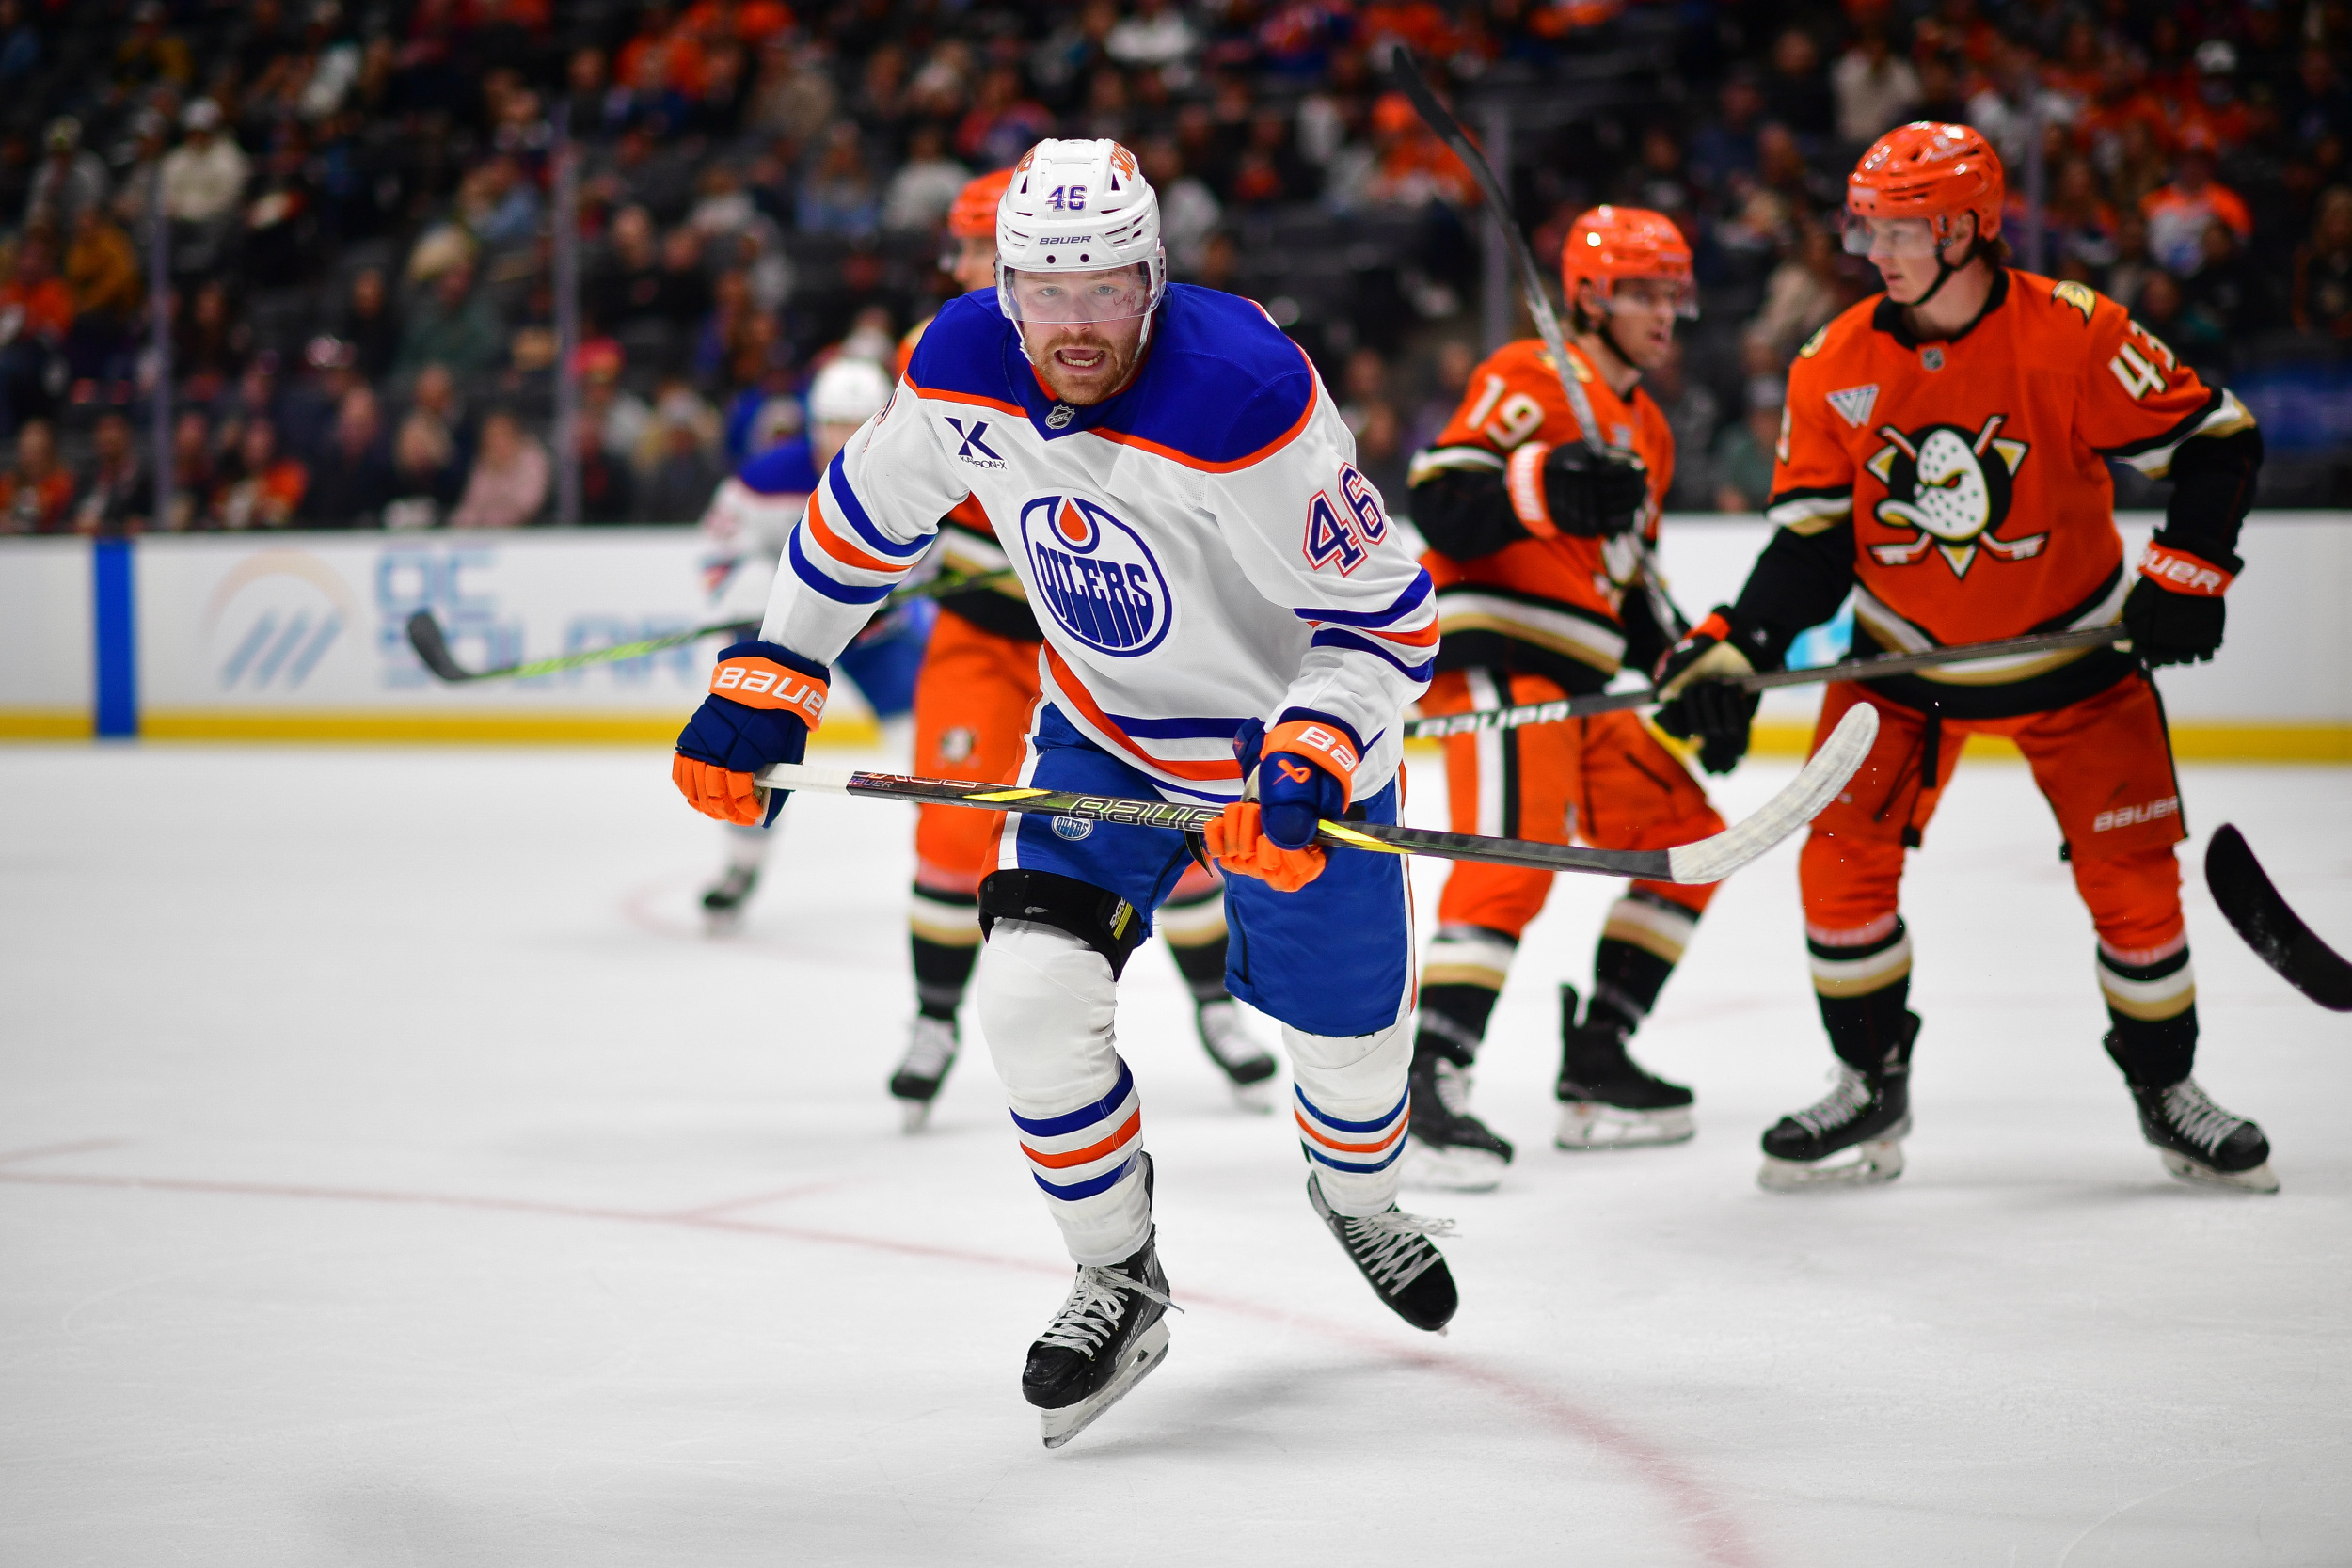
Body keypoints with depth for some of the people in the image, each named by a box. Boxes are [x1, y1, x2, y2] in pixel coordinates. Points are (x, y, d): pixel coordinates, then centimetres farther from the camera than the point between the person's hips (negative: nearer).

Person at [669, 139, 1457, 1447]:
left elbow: (1388, 617, -27)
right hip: (1105, 728, 3)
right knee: (1038, 995, -15)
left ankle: (1359, 1196, 47)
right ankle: (1121, 1281, 7)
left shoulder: (1244, 396, -34)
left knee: (1346, 1027, 10)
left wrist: (1310, 764, -41)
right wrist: (765, 690, 2)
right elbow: (863, 518, 3)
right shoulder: (964, 367, -17)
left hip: (1297, 731, -3)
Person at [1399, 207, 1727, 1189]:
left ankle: (1595, 1070, 15)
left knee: (1685, 840, 11)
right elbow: (1440, 505, -19)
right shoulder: (1530, 380, -8)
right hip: (1492, 656, -10)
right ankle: (1426, 1083, -29)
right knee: (1514, 852, -25)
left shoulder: (1645, 431, 22)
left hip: (1577, 682, 10)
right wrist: (1547, 487, -33)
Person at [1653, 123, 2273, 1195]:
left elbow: (2217, 439, -13)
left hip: (2071, 648, -2)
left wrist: (2188, 572, -21)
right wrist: (1734, 652, -19)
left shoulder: (2073, 335, -20)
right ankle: (1873, 1089, 10)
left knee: (2131, 875, -3)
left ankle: (2165, 1089, 18)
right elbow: (1811, 541, -7)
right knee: (1842, 859, -8)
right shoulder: (1835, 368, -11)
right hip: (1903, 656, 2)